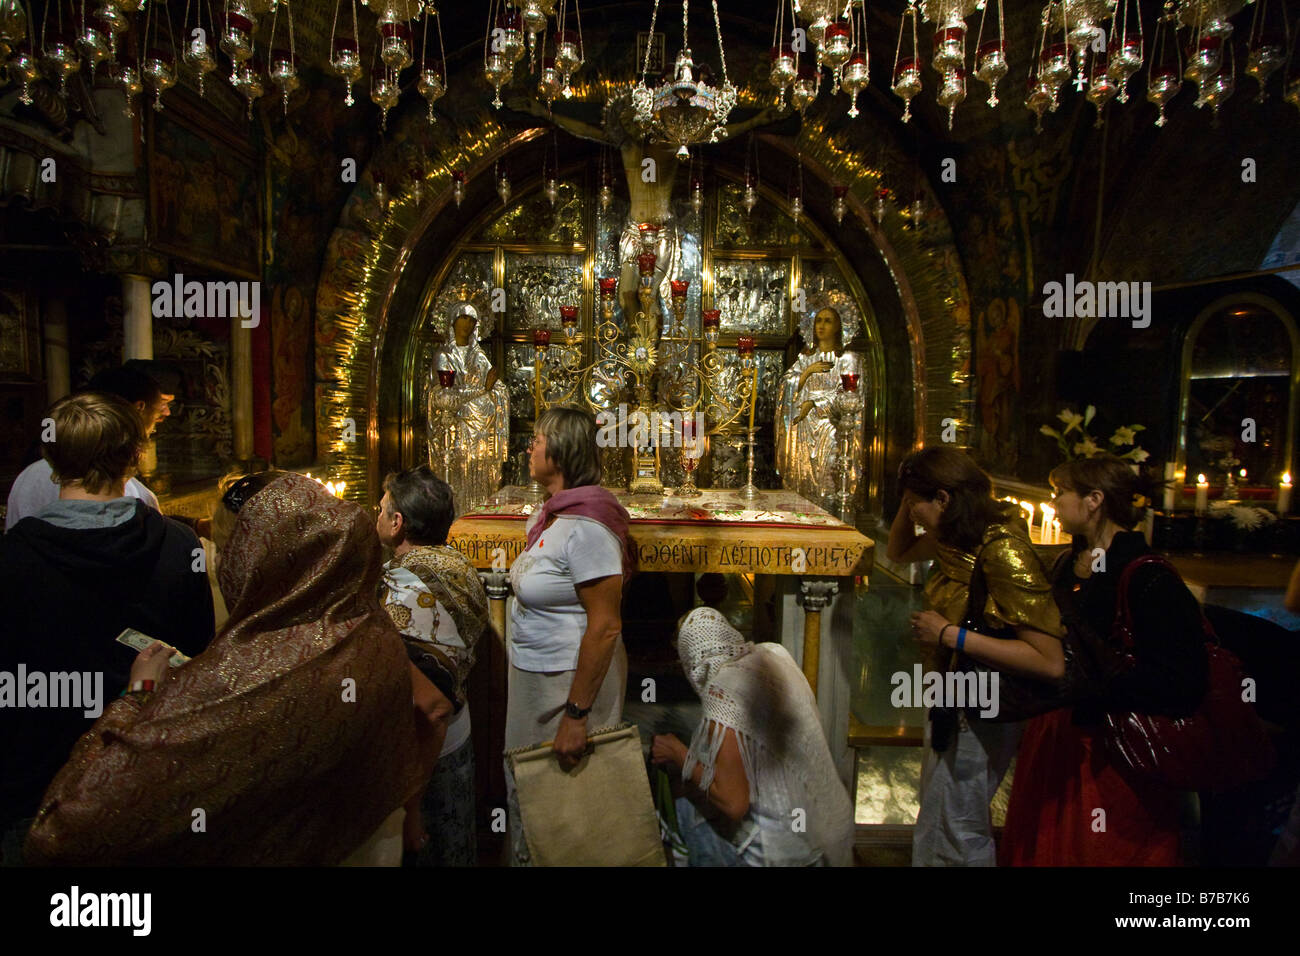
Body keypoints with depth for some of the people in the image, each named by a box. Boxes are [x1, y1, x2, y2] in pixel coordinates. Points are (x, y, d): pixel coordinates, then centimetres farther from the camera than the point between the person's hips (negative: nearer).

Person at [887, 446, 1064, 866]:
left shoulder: (1002, 551, -28)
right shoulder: (958, 536, -1)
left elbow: (1050, 662, -31)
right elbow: (899, 552, 18)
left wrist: (950, 635, -28)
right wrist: (909, 501, 0)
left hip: (978, 714, -9)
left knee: (950, 838, 5)